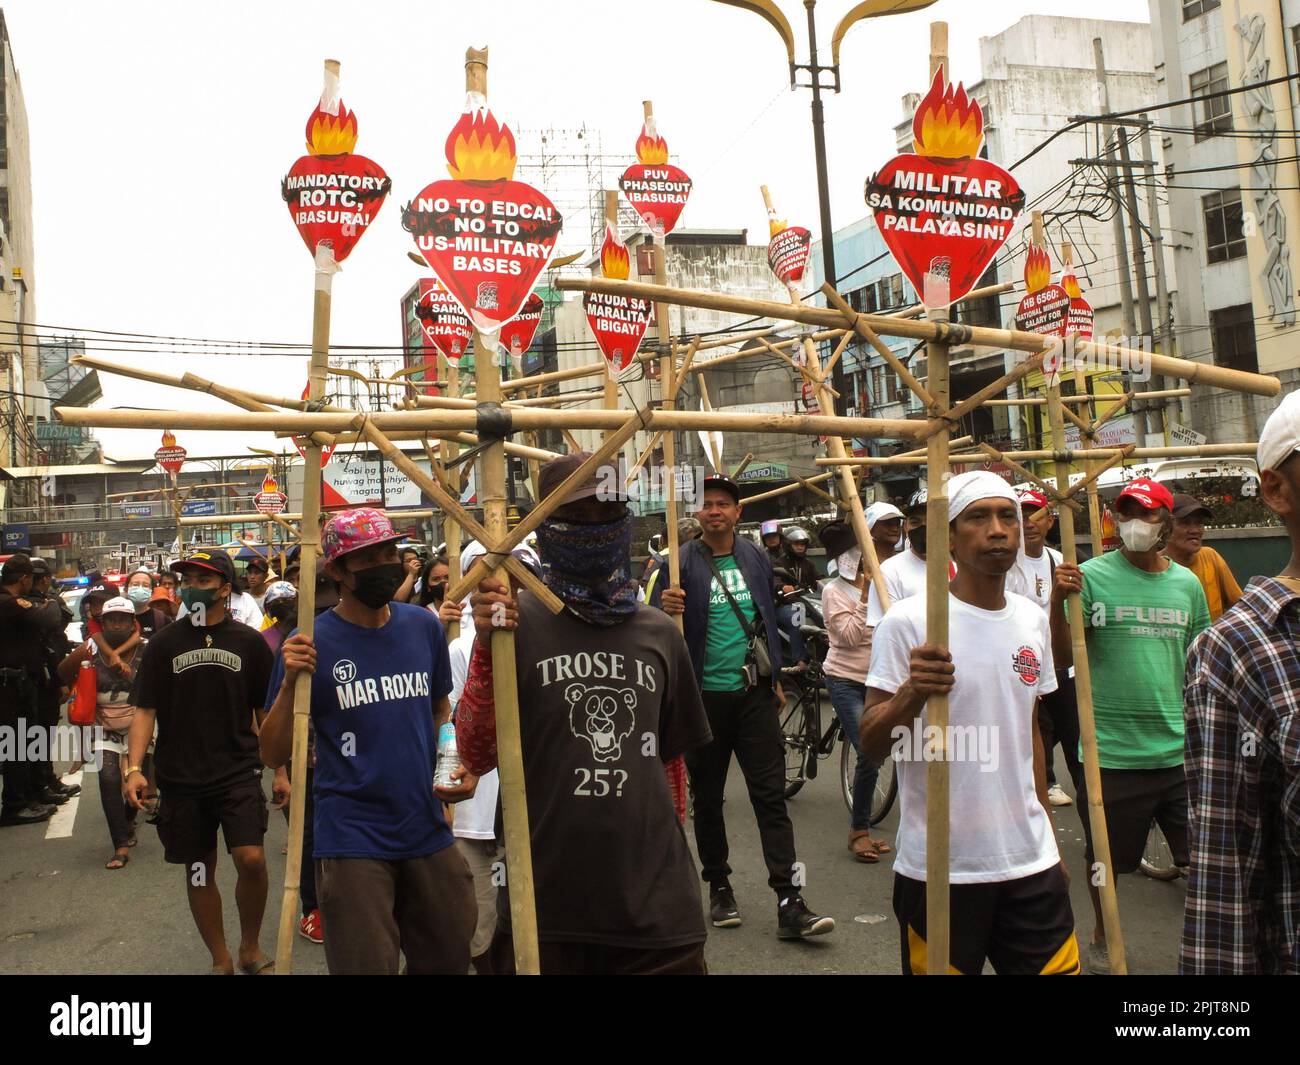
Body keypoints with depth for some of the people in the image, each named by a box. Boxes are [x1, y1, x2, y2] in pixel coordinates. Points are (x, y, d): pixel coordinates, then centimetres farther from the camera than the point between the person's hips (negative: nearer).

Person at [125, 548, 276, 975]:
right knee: (199, 872, 9)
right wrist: (134, 767, -10)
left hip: (238, 771, -1)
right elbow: (145, 710, 2)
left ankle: (250, 947, 10)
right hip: (182, 779, 2)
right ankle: (220, 960, 27)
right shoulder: (164, 644, 2)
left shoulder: (249, 642, 1)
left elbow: (266, 711, 7)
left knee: (251, 859, -15)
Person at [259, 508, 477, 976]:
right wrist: (289, 684, -21)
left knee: (448, 961, 18)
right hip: (353, 843, -4)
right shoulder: (312, 644, -9)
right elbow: (274, 755, -6)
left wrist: (459, 764, 1)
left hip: (428, 832, 5)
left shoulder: (423, 626, 3)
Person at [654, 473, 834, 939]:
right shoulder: (682, 562, -5)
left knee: (771, 796, -1)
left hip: (754, 694, 2)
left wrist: (775, 675, 20)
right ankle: (719, 887, 27)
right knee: (707, 798, 10)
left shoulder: (757, 558, 8)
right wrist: (664, 608, -33)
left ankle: (789, 902, 1)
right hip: (704, 695, -2)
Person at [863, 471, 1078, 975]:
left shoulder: (1032, 621, 7)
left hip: (1031, 864, 5)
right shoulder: (907, 622, -11)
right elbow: (870, 744, -11)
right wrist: (910, 693, -30)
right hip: (938, 870, -5)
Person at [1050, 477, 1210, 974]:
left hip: (1179, 750, 2)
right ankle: (1103, 936, 38)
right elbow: (1064, 659, -12)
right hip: (1110, 750, -2)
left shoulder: (1187, 583, 6)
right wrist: (1059, 600, -27)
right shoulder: (1092, 576, -6)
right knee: (1105, 858, 14)